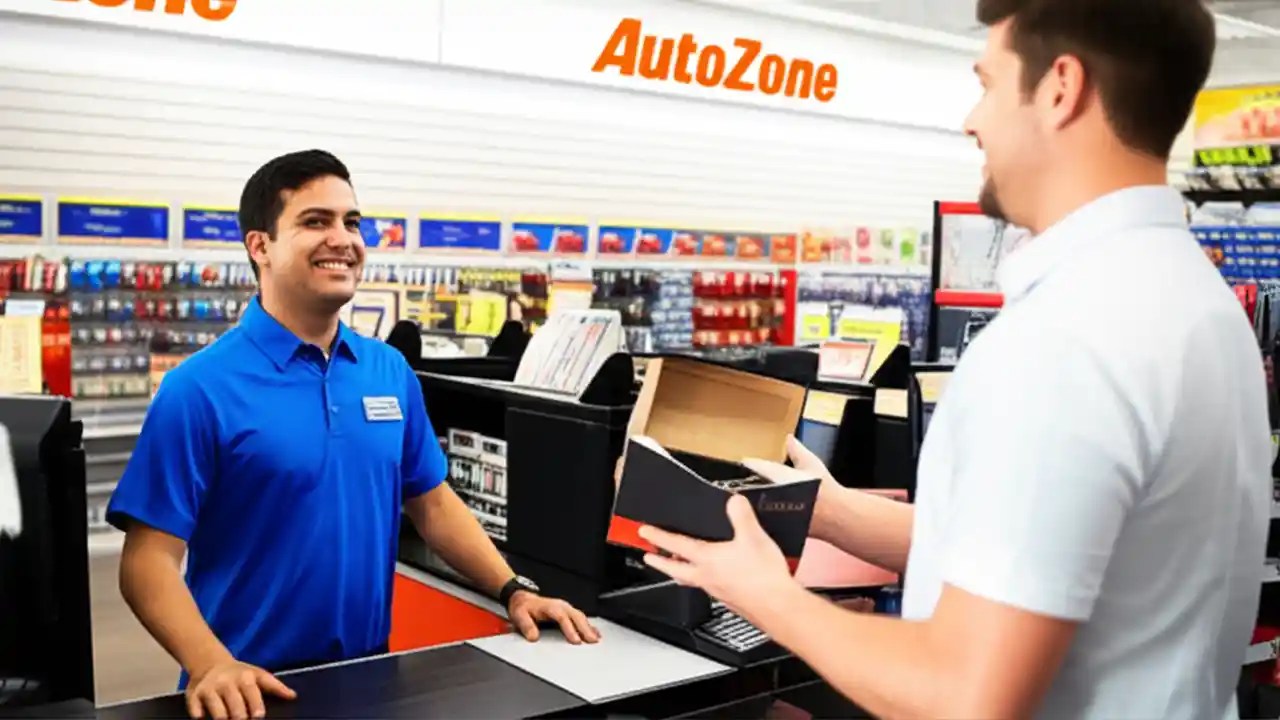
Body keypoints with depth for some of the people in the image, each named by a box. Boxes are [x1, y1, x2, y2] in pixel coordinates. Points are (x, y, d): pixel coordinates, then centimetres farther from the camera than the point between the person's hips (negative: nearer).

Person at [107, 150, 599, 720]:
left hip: (372, 674, 5)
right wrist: (211, 665, -29)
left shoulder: (391, 371, 2)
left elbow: (432, 501, 10)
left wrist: (514, 590, 0)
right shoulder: (200, 389, -13)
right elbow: (150, 560, -15)